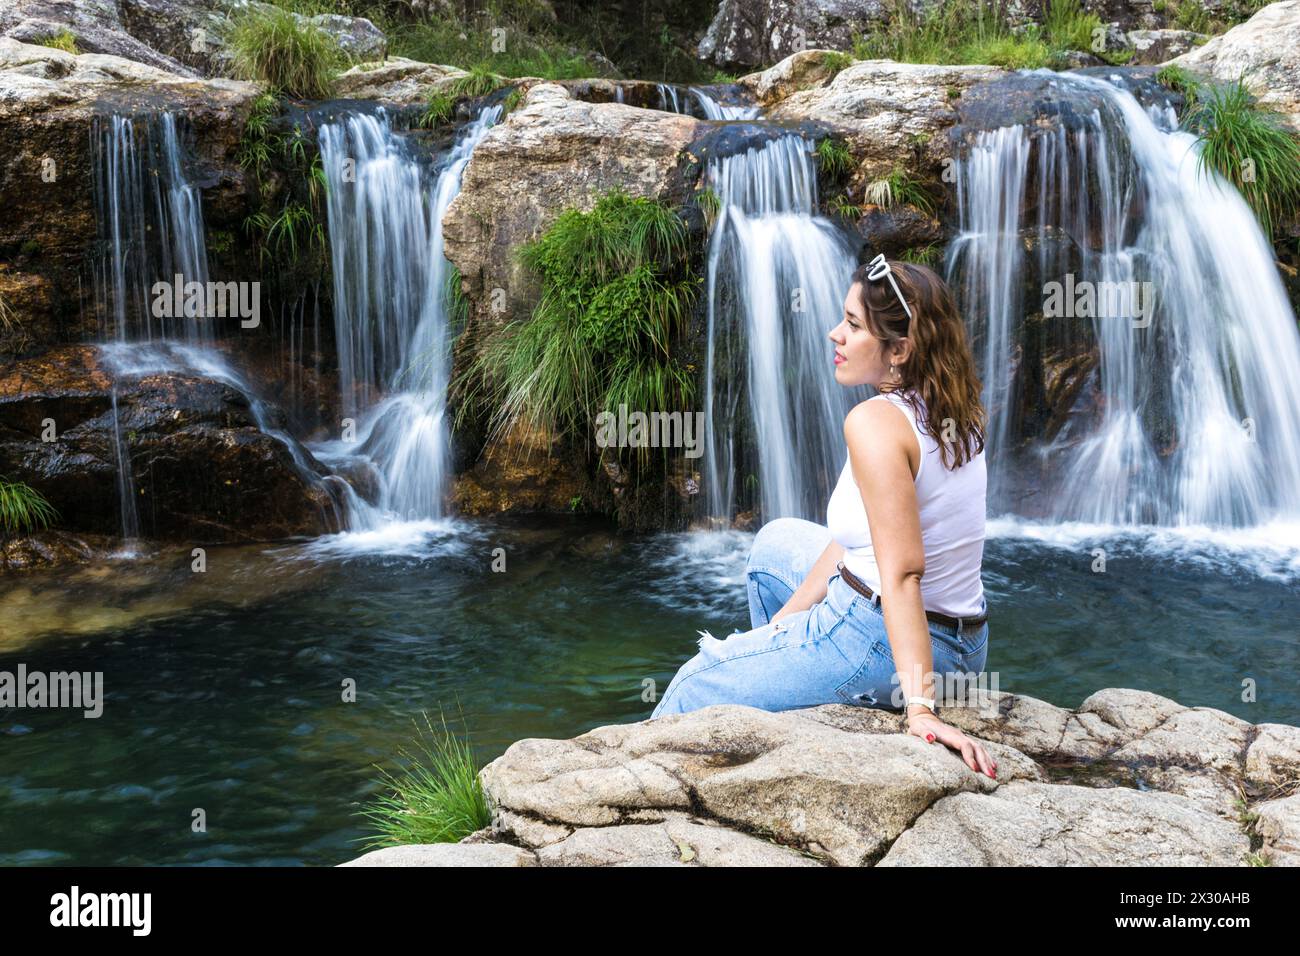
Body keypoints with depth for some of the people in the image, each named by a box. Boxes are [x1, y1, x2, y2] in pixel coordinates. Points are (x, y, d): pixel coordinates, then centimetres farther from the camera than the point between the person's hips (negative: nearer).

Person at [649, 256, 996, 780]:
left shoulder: (875, 421, -24)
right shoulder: (953, 412, 5)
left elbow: (902, 572, -29)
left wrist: (920, 707, -29)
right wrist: (785, 617, 12)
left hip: (881, 638, -9)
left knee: (695, 687, 9)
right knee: (777, 541, 30)